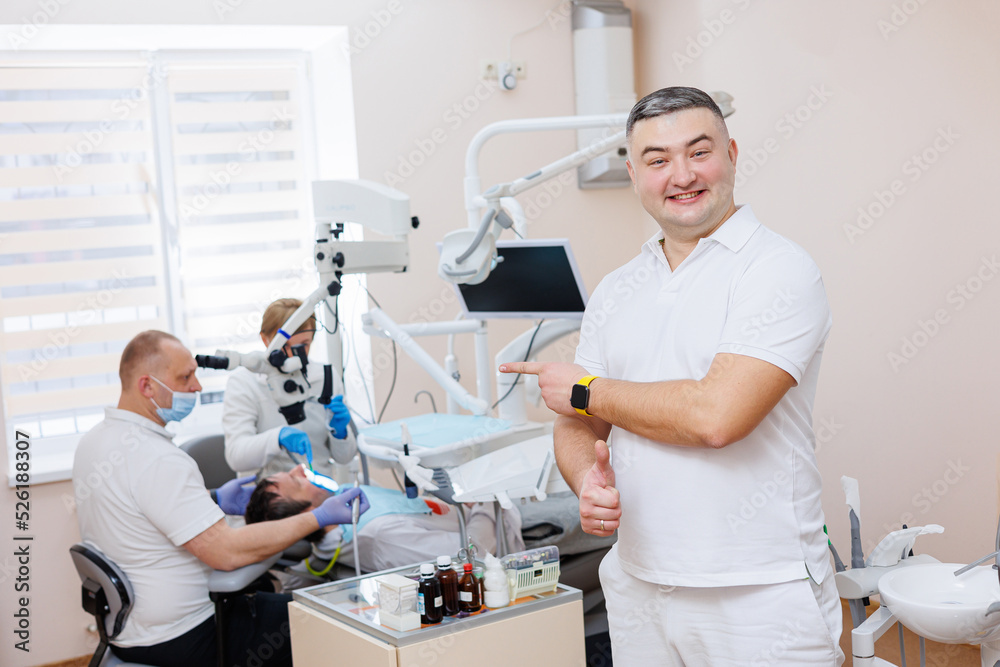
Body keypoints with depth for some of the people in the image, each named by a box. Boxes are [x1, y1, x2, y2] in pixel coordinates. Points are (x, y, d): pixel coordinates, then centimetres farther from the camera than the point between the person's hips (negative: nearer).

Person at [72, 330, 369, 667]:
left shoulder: (93, 440, 3)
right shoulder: (158, 460, -28)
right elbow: (227, 551, -29)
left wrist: (212, 500, 15)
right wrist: (319, 518, -22)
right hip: (178, 640, -10)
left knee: (259, 590, 28)